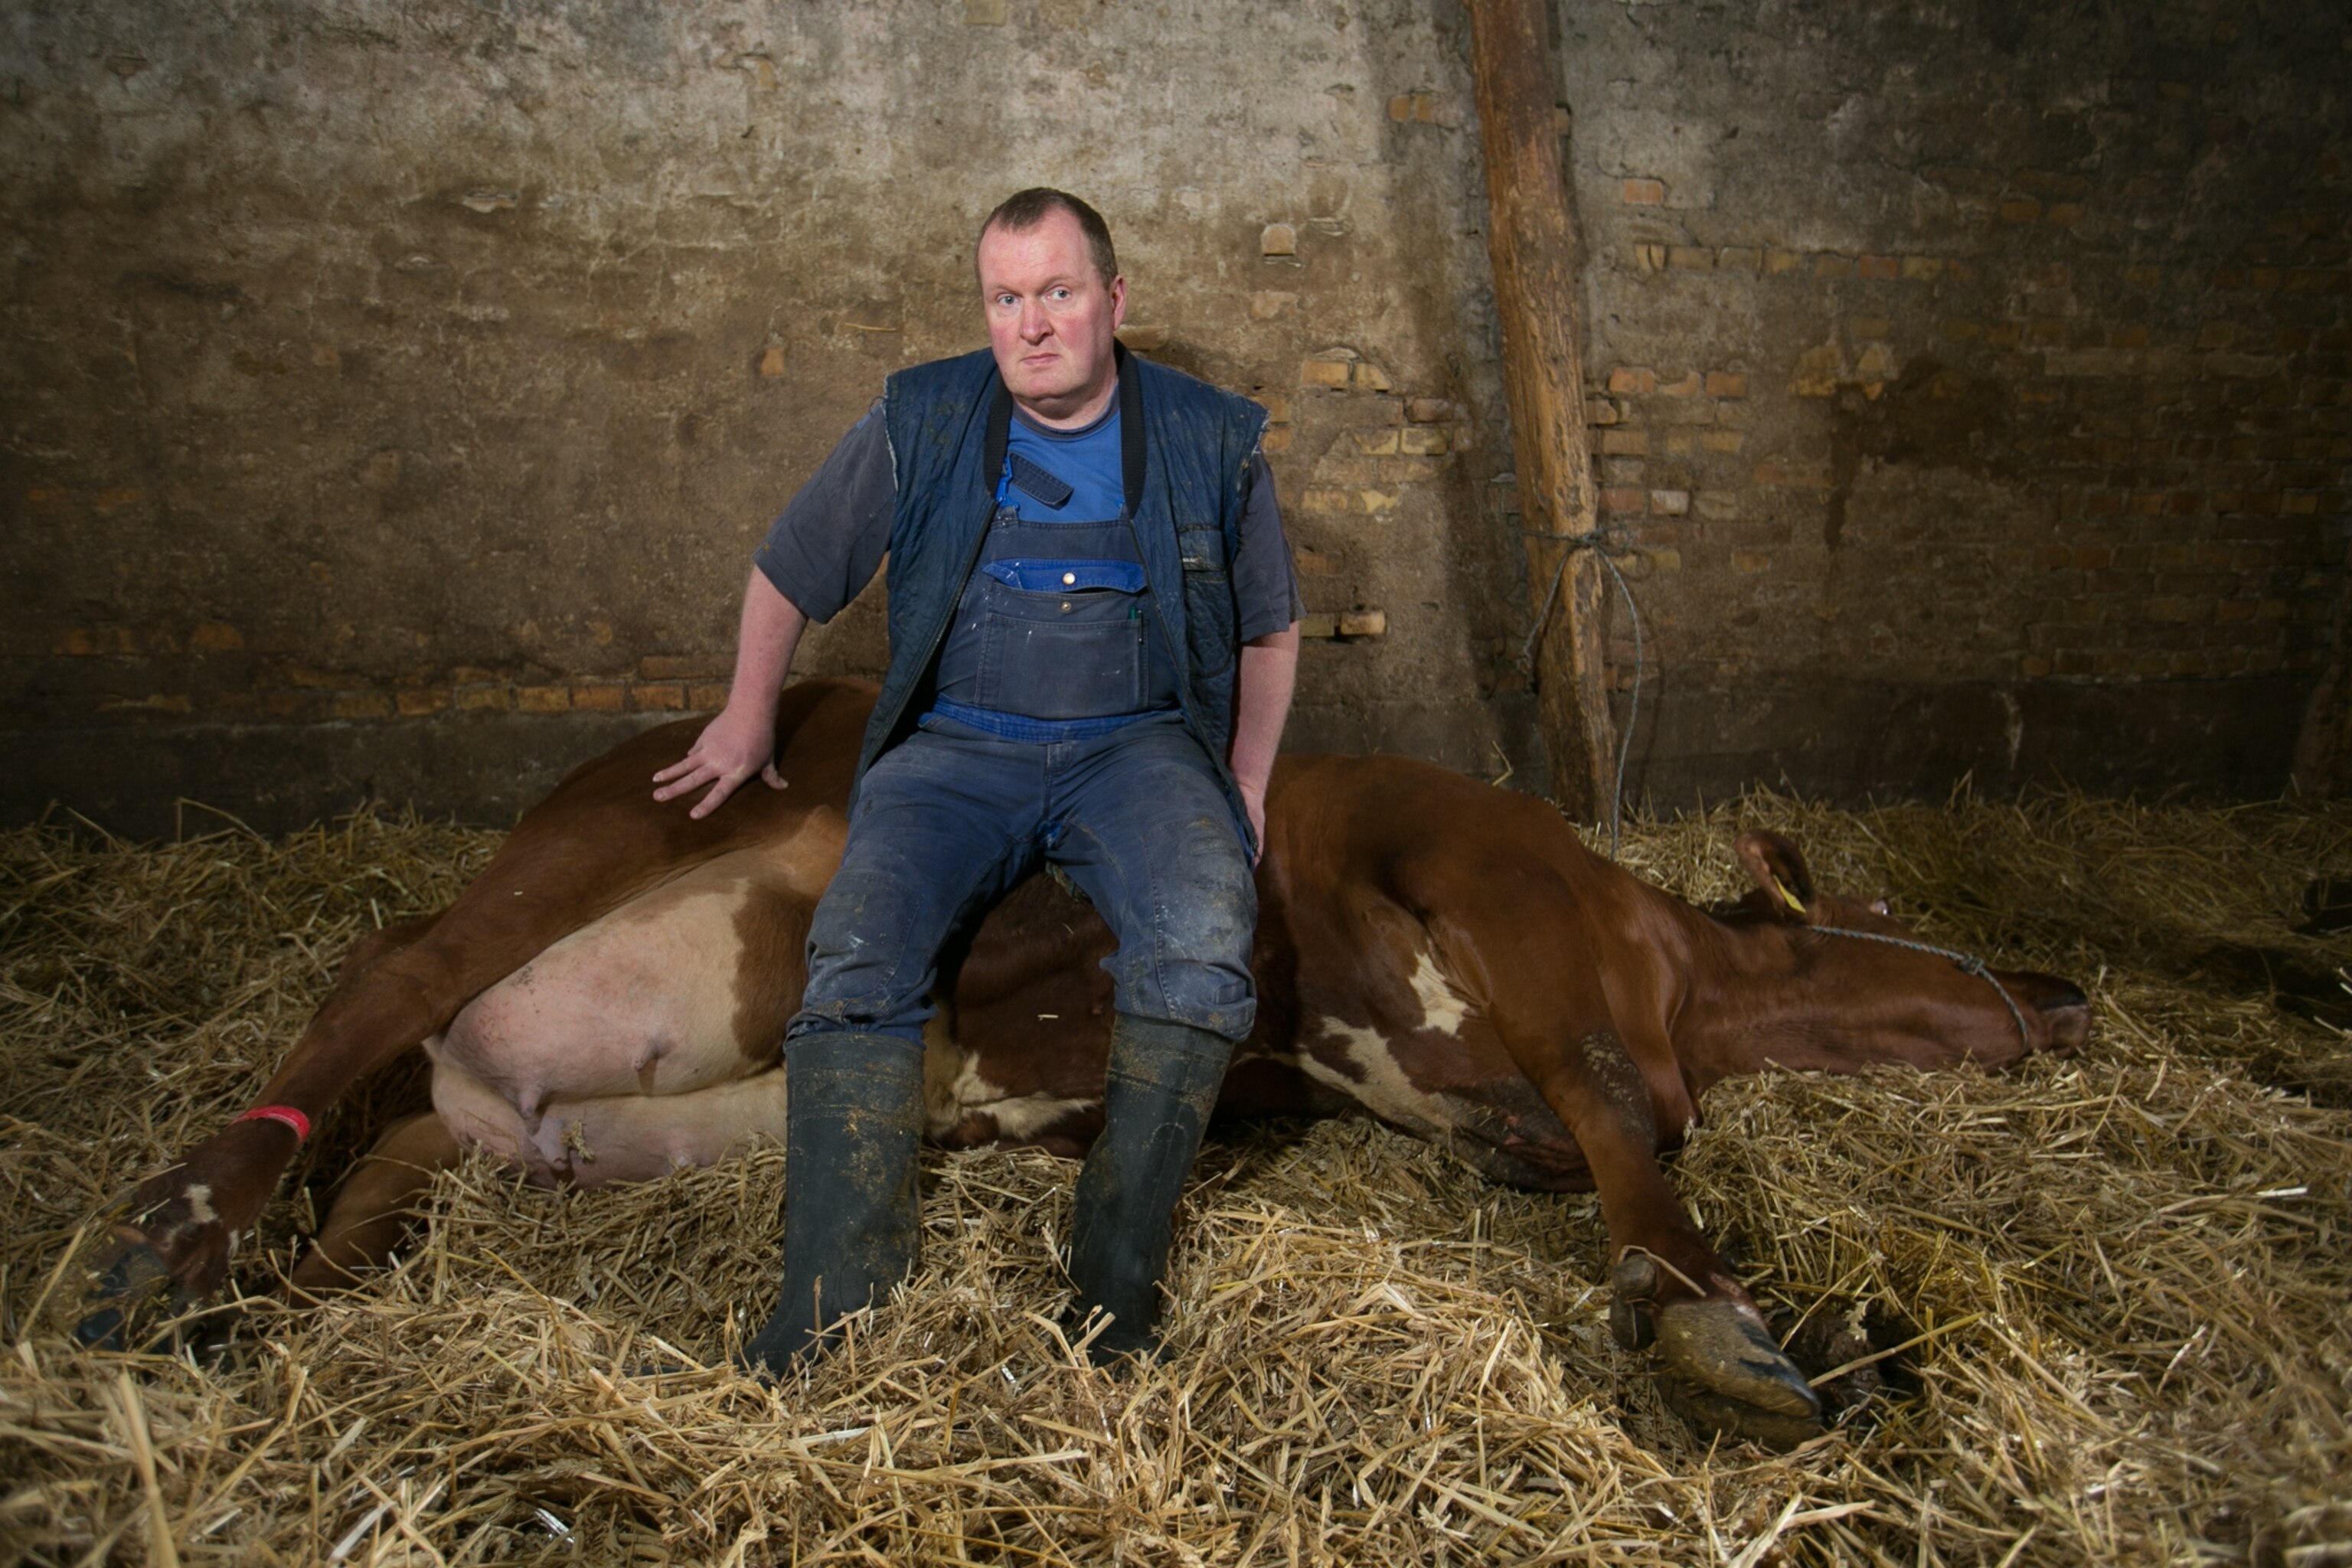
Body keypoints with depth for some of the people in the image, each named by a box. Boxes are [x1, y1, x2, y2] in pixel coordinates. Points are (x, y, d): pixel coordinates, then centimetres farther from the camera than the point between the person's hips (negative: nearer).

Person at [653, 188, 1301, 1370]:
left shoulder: (1212, 442, 4)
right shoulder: (920, 425, 4)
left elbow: (1270, 623, 17)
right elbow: (786, 572, 16)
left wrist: (1246, 782, 8)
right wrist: (749, 718, 18)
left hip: (1136, 744, 0)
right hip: (958, 748, 1)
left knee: (1204, 927, -32)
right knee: (857, 947, -27)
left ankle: (1117, 1267, -21)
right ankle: (835, 1286, -22)